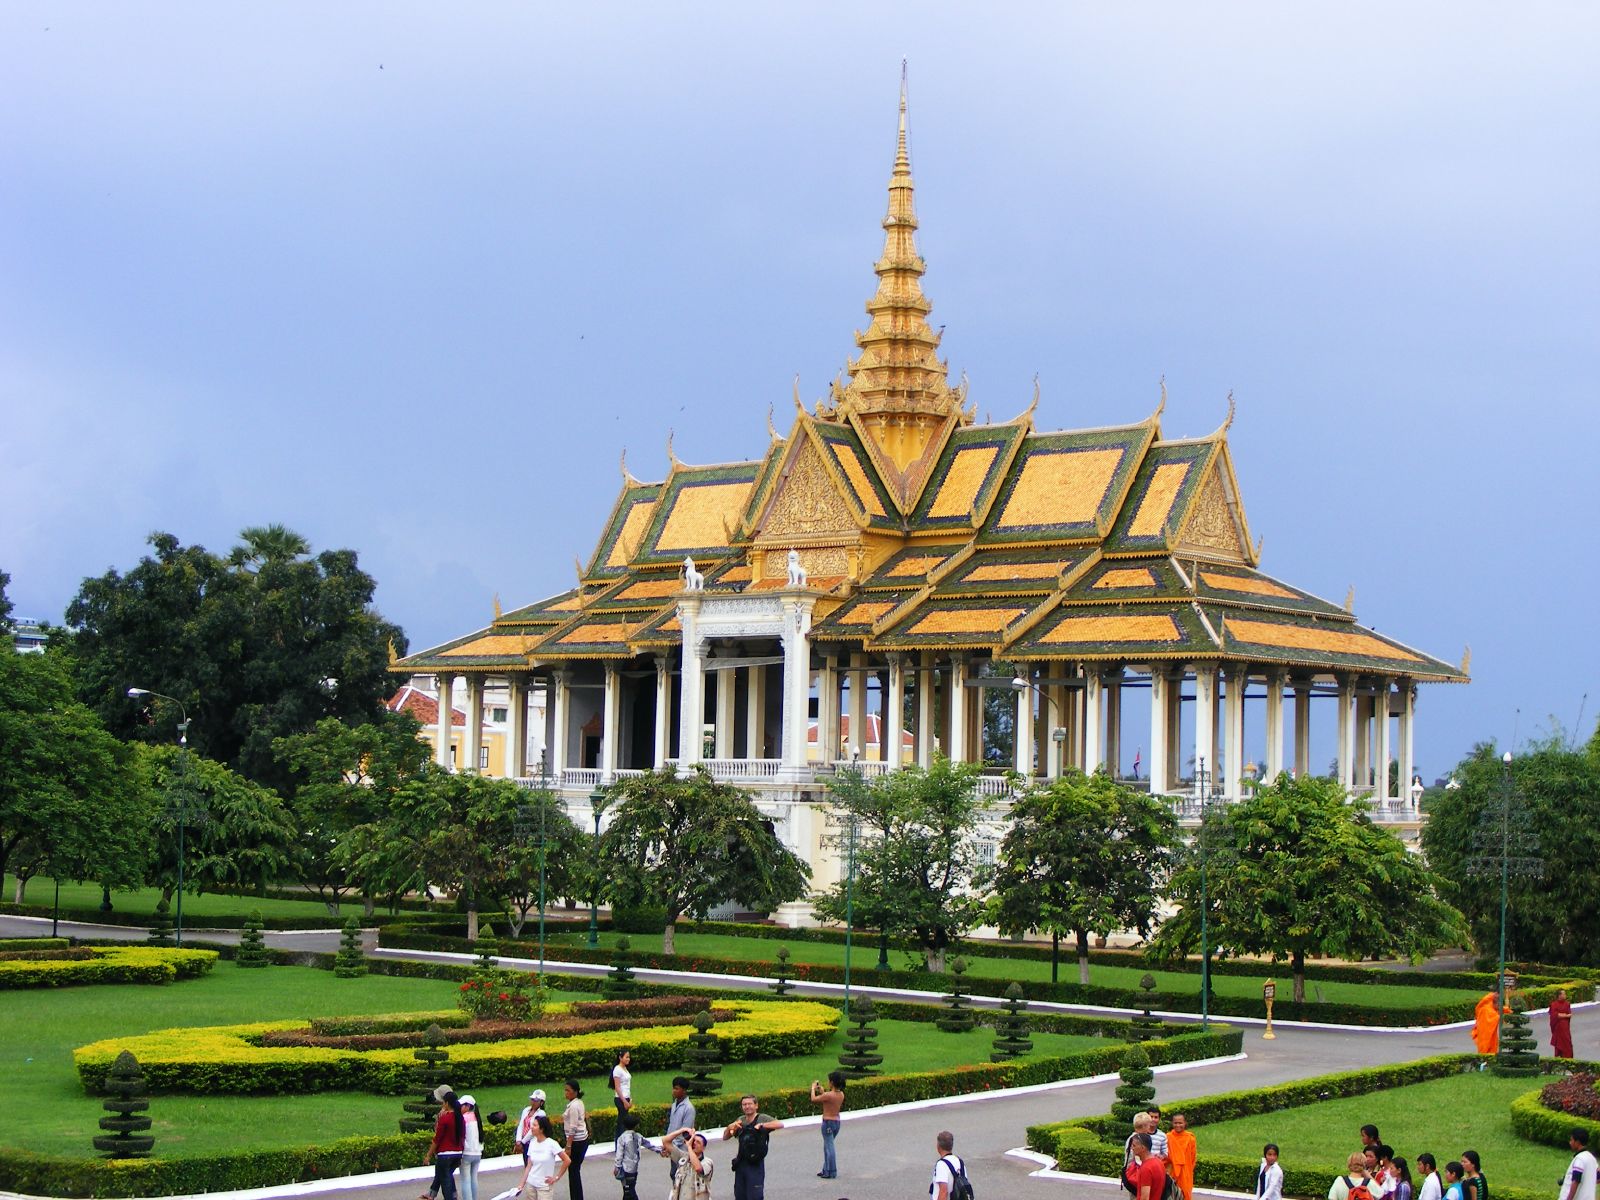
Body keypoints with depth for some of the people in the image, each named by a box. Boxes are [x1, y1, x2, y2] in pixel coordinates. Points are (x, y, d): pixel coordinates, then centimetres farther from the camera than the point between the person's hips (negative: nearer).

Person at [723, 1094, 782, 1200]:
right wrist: (730, 1127, -5)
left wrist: (762, 1125, -28)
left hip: (755, 1164, -6)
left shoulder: (762, 1118, -6)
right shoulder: (741, 1120, 11)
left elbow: (780, 1124, -22)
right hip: (741, 1163, 6)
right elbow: (725, 1137, 15)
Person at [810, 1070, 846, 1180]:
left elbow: (813, 1099, -9)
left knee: (829, 1147, -1)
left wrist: (813, 1088, 7)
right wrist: (822, 1091, 19)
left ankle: (831, 1172, 3)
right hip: (837, 1122, 8)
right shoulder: (841, 1095, 2)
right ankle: (826, 1170, 27)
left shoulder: (828, 1095, -21)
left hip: (828, 1122, -8)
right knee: (827, 1147, 20)